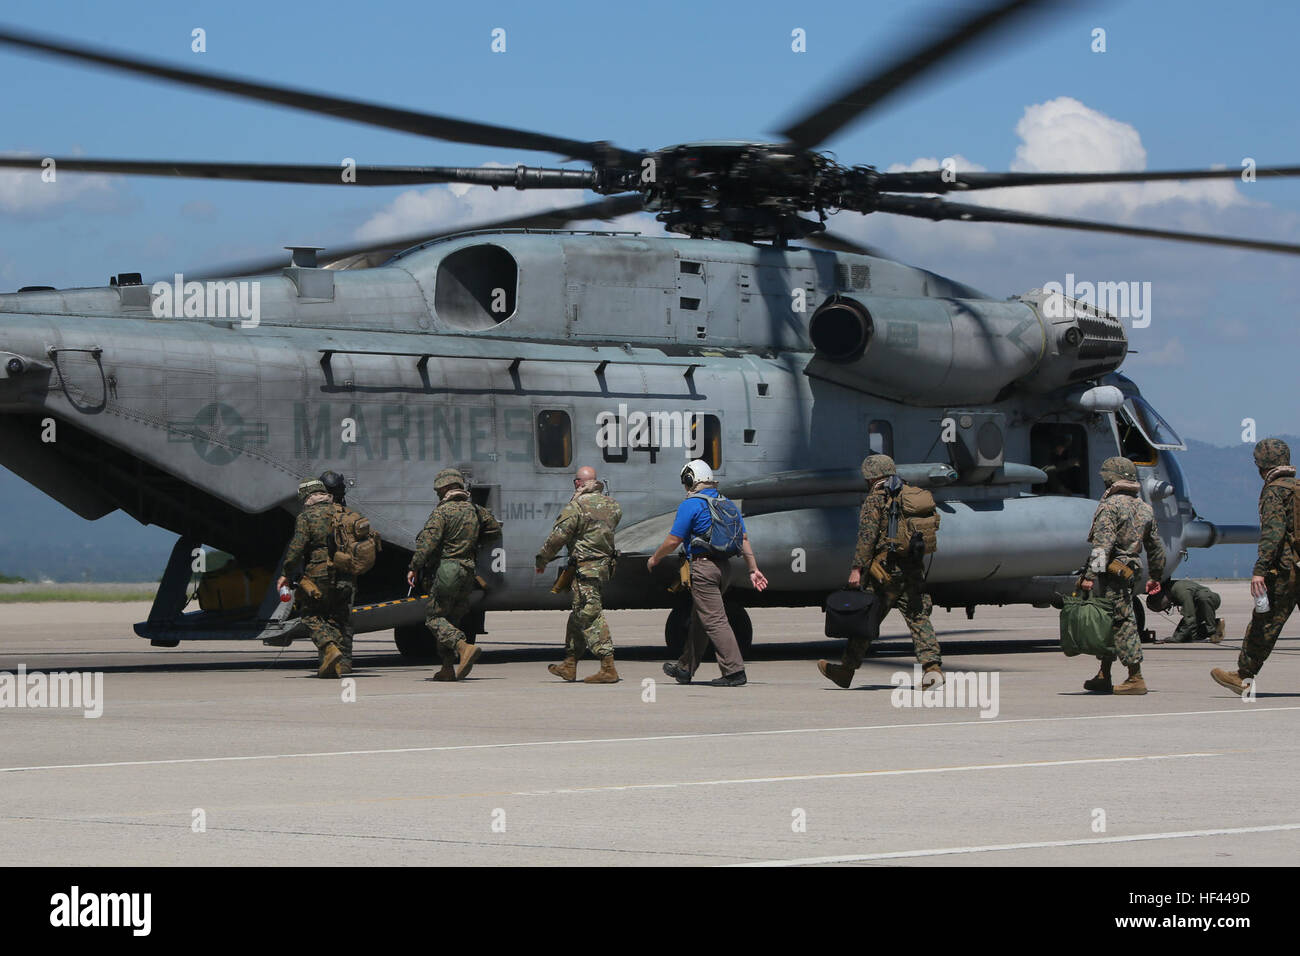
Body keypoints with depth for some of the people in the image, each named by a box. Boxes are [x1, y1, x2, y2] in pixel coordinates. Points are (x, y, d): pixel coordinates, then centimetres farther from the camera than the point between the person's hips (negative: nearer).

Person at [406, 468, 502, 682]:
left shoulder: (442, 512, -8)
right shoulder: (475, 510, 12)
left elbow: (428, 541, -17)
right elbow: (495, 528, 26)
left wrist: (414, 567, -15)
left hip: (446, 570, -7)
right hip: (467, 572, 7)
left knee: (435, 617, -3)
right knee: (452, 618, 13)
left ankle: (465, 647, -25)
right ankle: (449, 668, 7)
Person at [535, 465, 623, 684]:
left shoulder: (576, 507, -14)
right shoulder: (611, 504, 9)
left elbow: (557, 537, -12)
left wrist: (541, 559, 3)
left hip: (585, 568, -9)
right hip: (604, 565, 9)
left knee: (590, 616, -9)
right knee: (578, 615, 17)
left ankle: (608, 668, -15)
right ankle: (569, 665, 23)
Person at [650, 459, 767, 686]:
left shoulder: (691, 505, -9)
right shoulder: (727, 505, 15)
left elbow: (673, 541, -9)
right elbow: (744, 539, 13)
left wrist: (654, 559, 8)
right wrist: (753, 570, 14)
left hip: (703, 567, -9)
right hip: (724, 566, 9)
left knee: (714, 620, -9)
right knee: (699, 619, 18)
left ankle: (734, 671, -16)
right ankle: (685, 669, 28)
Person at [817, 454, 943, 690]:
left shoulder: (875, 500, -6)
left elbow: (867, 537, -14)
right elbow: (934, 524, 16)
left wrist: (857, 569, -15)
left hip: (885, 568, -6)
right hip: (914, 569, 6)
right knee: (918, 617, 3)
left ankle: (846, 670, 14)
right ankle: (932, 665, -14)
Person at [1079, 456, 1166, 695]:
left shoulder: (1111, 506, -11)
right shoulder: (1144, 508, 15)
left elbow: (1103, 544, -21)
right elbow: (1155, 546, 22)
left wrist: (1090, 575, -23)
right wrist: (1156, 577, 31)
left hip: (1110, 574, -9)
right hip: (1130, 572, 9)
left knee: (1122, 623, -7)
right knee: (1109, 624, 16)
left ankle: (1136, 678, -8)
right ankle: (1103, 678, 21)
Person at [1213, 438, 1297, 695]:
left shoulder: (1274, 491, -7)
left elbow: (1273, 531, -19)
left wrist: (1259, 570, -23)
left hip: (1284, 570, -7)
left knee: (1264, 624, 0)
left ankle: (1244, 676, 6)